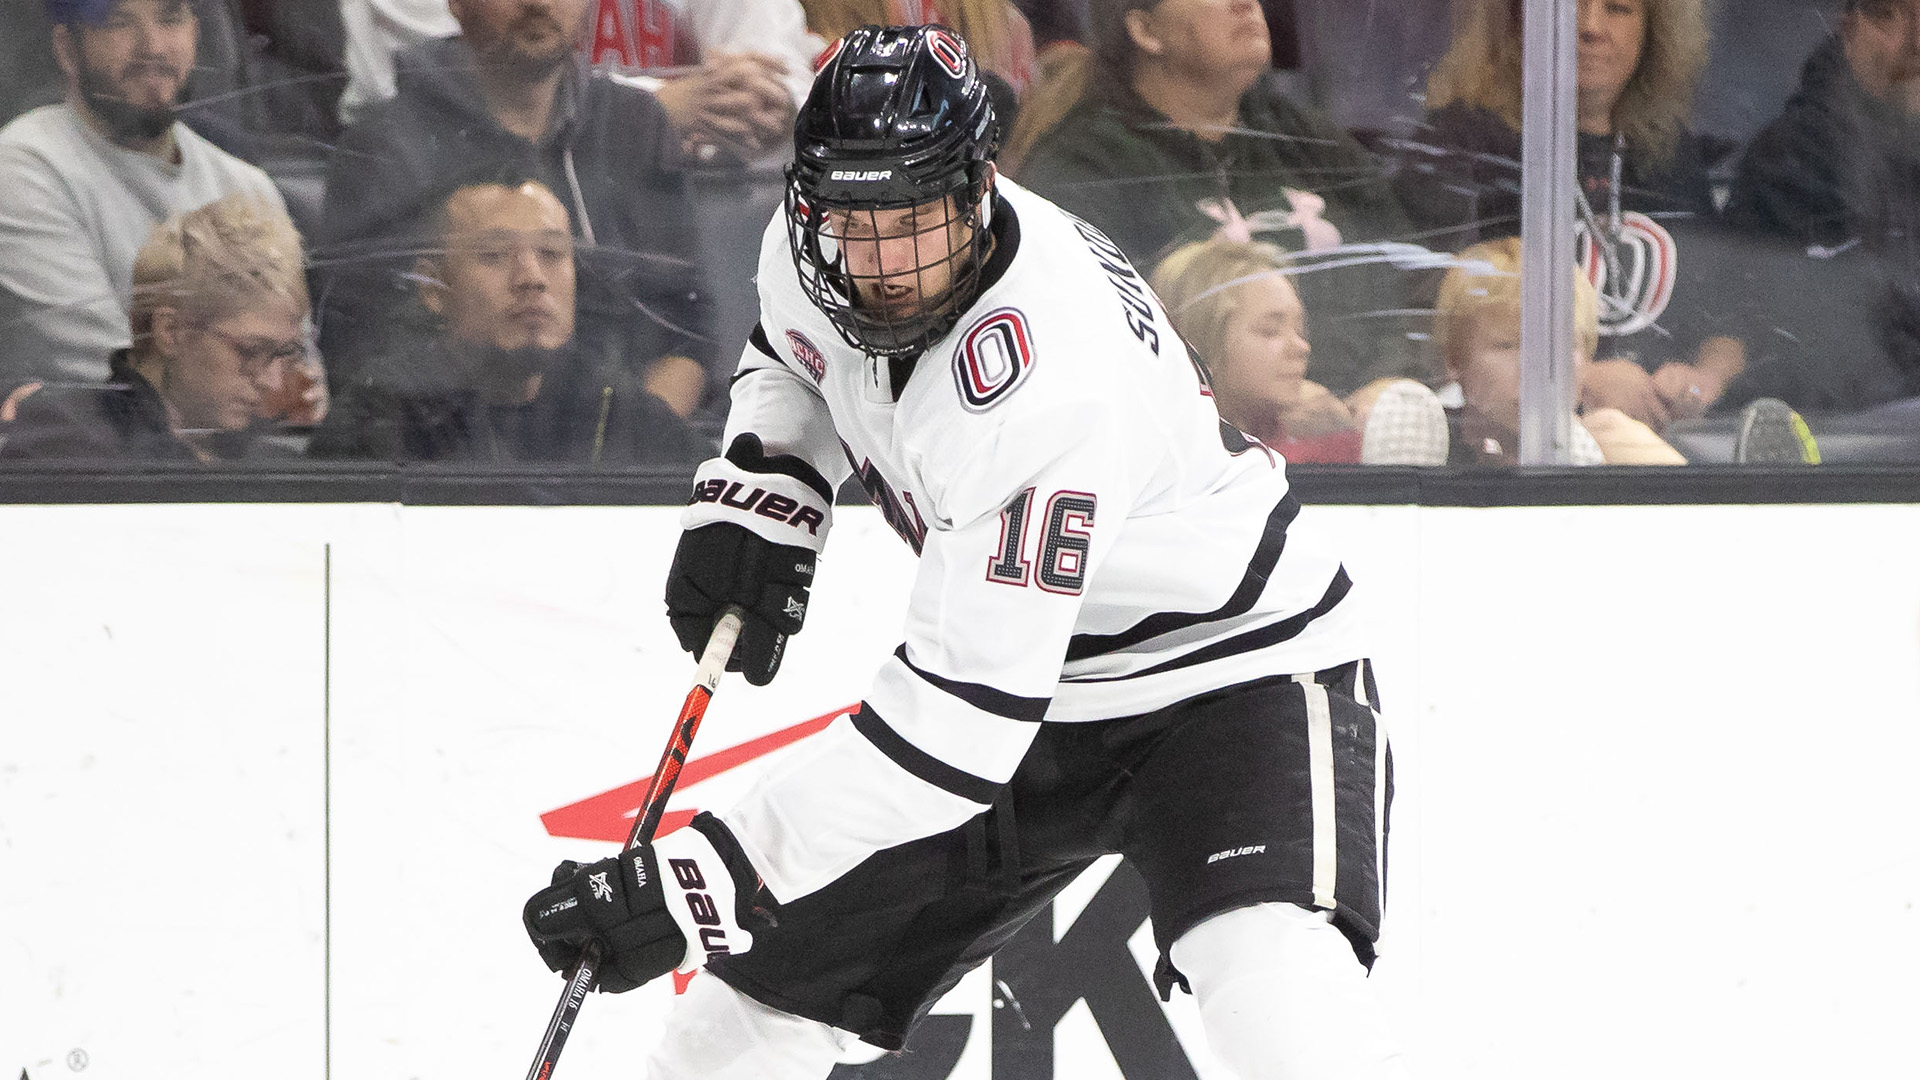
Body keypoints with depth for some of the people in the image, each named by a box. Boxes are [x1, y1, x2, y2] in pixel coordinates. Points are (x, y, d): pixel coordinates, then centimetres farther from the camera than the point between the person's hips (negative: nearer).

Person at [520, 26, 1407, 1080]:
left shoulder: (1048, 386, -37)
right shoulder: (816, 251, -12)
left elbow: (965, 718, -38)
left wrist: (709, 878, -39)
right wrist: (754, 498, -4)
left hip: (1235, 666, -8)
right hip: (1047, 695, 8)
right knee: (773, 975, 6)